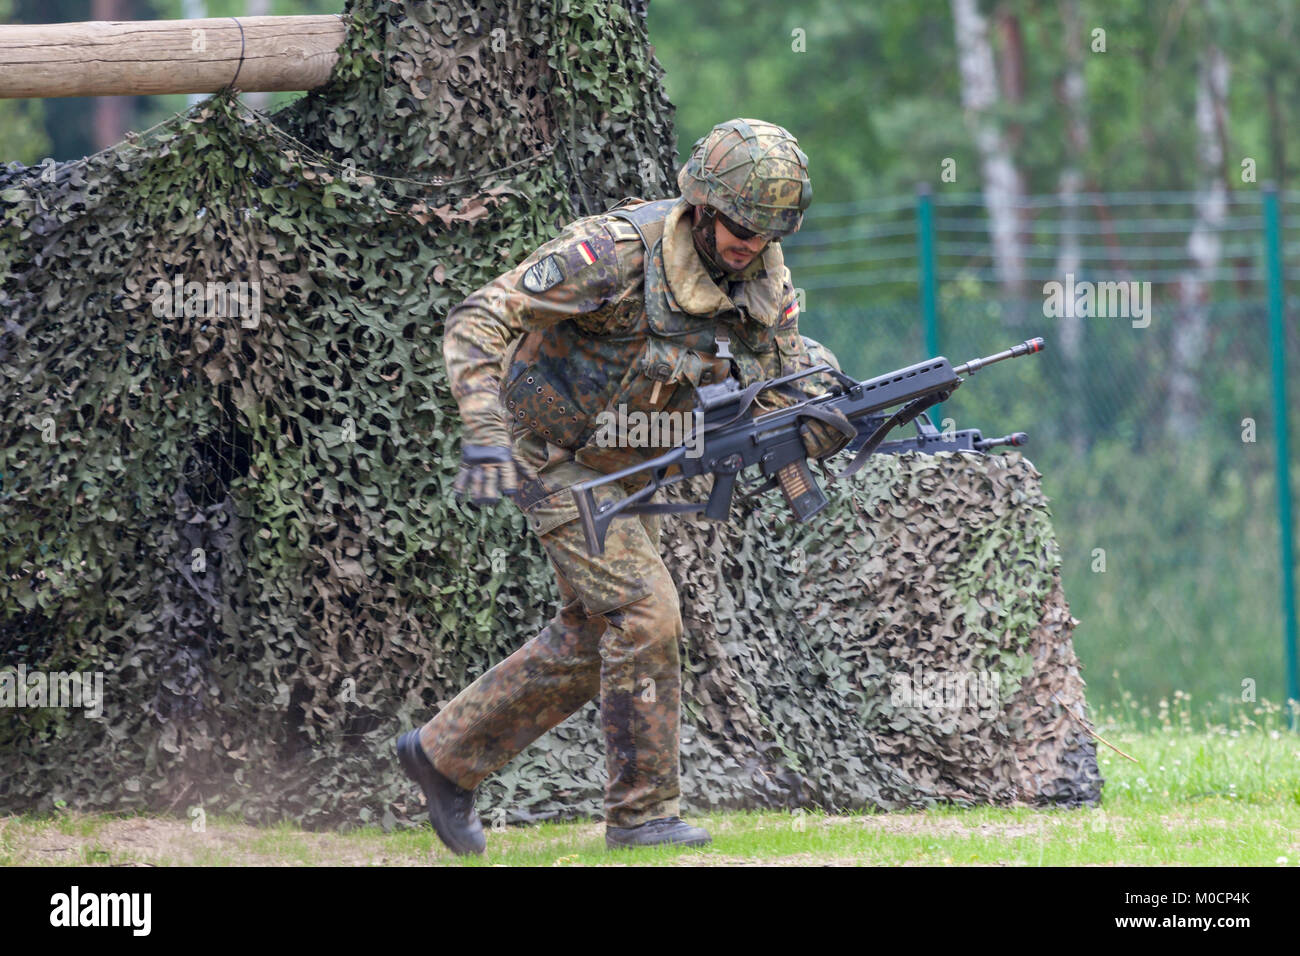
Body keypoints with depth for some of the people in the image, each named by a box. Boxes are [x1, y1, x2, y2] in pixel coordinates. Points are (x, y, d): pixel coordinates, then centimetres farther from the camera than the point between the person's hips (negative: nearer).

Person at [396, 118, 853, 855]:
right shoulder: (620, 252, -29)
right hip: (557, 460, -8)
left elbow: (780, 401, -5)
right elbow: (479, 321, -28)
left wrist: (823, 424, -30)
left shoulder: (765, 279, -9)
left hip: (630, 465, 8)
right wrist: (486, 434, -40)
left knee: (591, 641, 14)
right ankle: (642, 810, -5)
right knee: (647, 612, -16)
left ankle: (446, 754, 28)